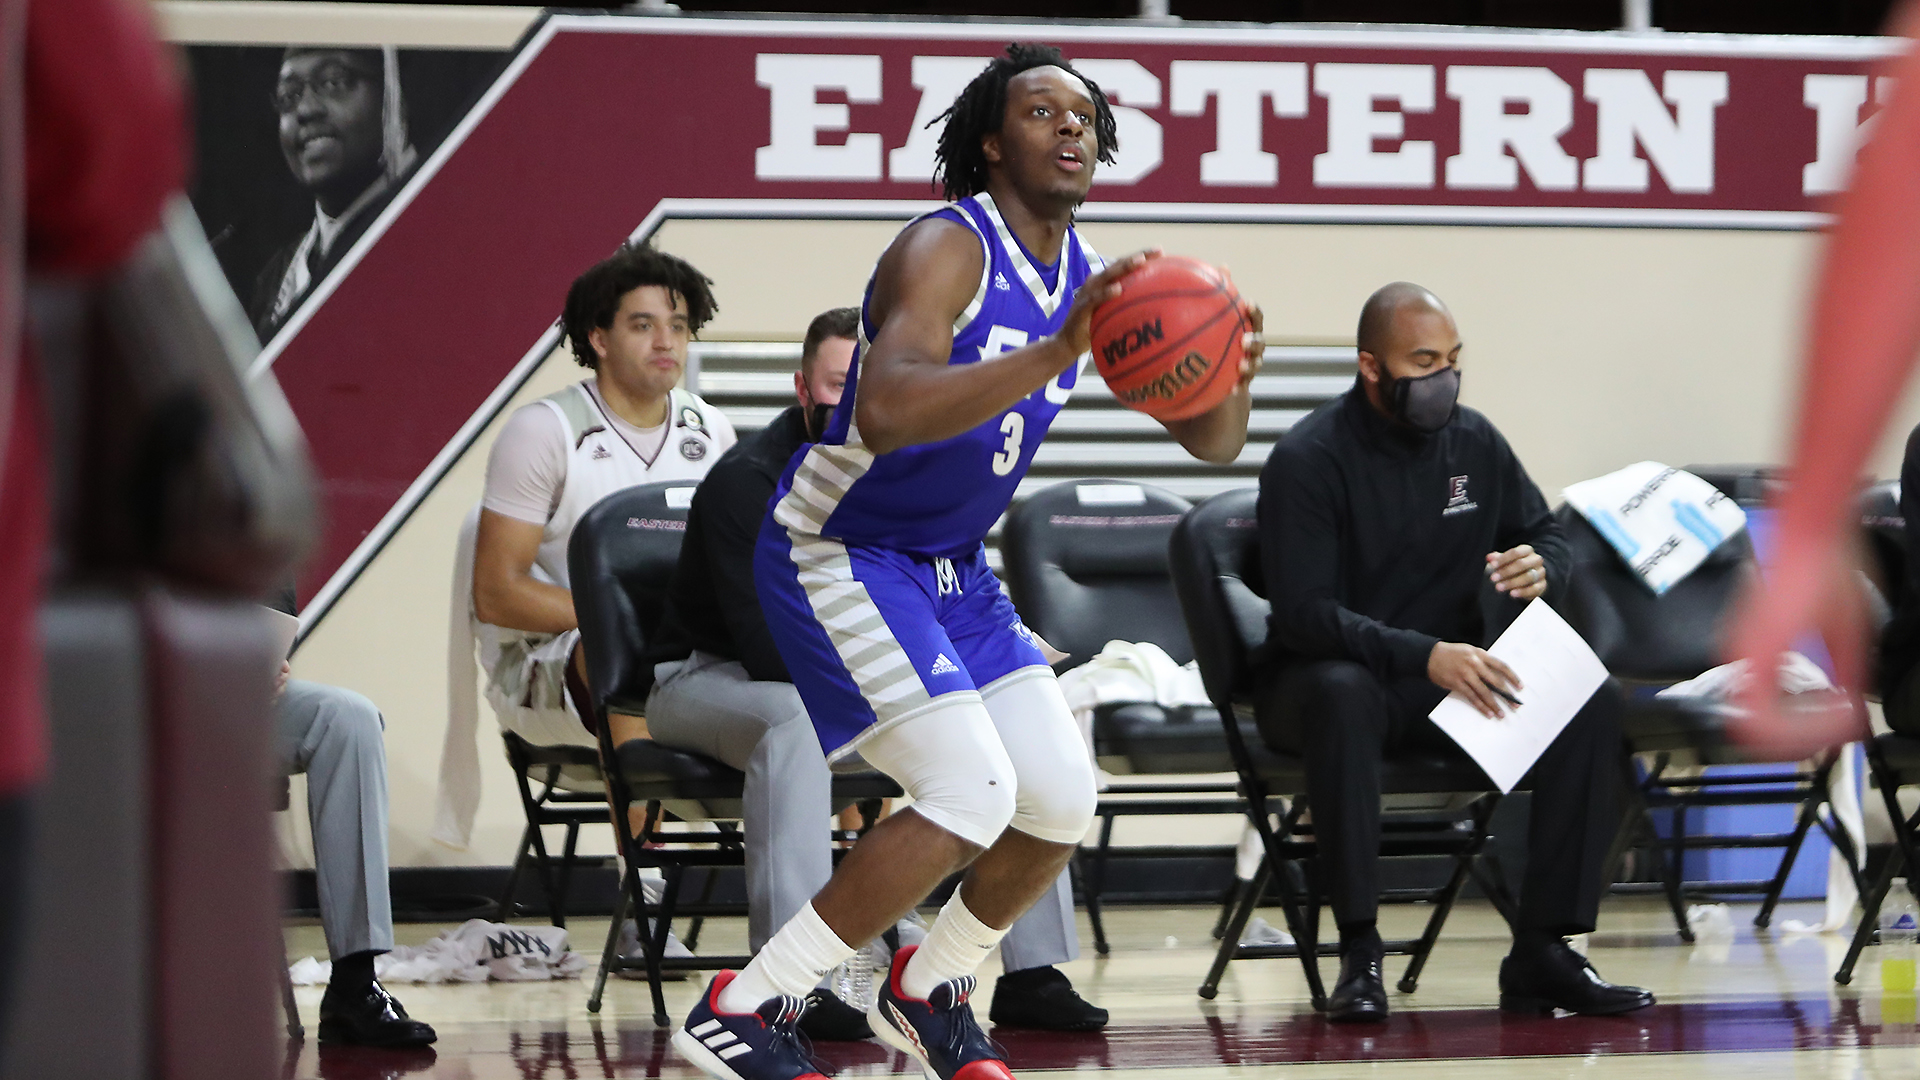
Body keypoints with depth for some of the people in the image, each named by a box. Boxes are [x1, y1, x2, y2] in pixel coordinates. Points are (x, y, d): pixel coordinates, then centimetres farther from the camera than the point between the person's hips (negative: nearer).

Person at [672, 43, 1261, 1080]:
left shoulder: (1095, 282, 2)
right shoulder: (948, 249, -23)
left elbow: (1211, 443, 5)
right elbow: (883, 411, -42)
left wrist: (1232, 379, -20)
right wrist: (1055, 354, -51)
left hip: (953, 567, 9)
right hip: (836, 553, -9)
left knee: (1061, 797, 3)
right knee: (971, 792, -21)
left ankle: (924, 994, 27)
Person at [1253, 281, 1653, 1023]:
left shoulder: (1474, 442, 4)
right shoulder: (1309, 460, -14)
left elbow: (1547, 535, 17)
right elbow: (1303, 615, -21)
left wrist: (1540, 567, -10)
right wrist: (1424, 655, -34)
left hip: (1446, 682, 6)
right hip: (1319, 677, -6)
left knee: (1590, 700, -17)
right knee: (1343, 694, -41)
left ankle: (1542, 948, -19)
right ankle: (1359, 955, -38)